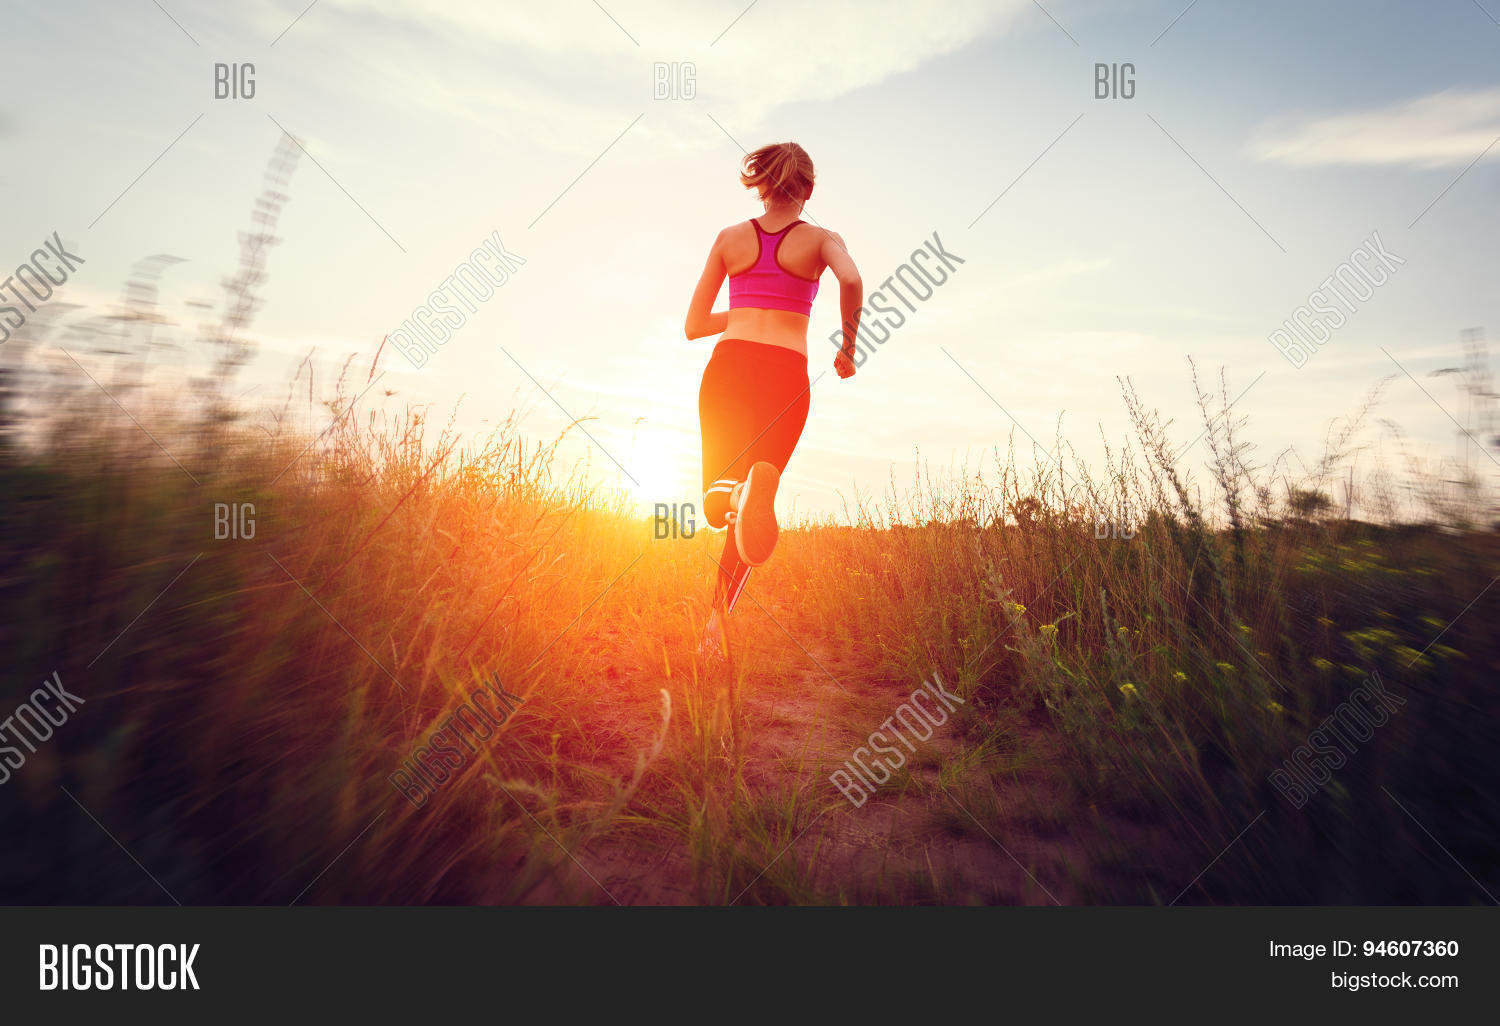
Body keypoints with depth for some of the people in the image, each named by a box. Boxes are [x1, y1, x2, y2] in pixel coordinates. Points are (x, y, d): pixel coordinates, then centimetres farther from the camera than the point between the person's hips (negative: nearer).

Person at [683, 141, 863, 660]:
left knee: (717, 501, 14)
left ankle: (727, 488, -24)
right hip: (785, 372, -1)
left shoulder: (730, 237, 17)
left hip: (728, 365, 2)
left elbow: (694, 325, 16)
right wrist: (848, 349, 1)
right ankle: (718, 614, -13)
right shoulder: (821, 239, 11)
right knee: (753, 507, 9)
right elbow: (852, 281, -14)